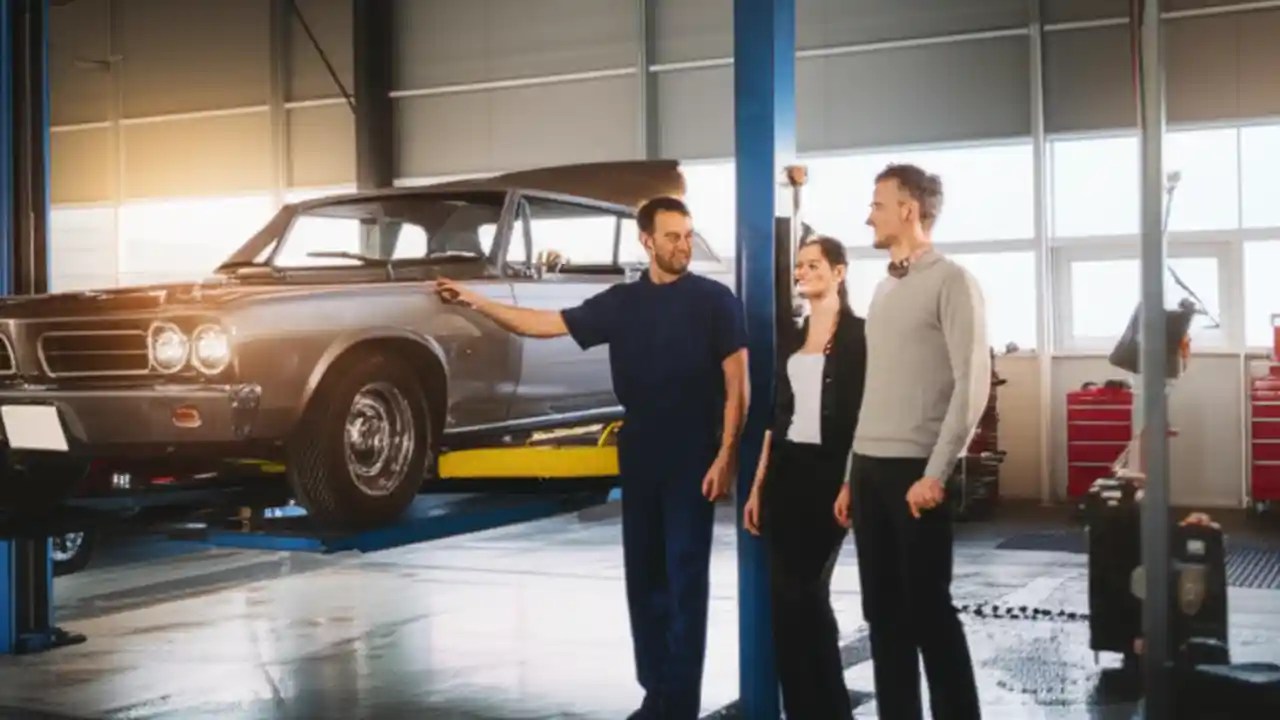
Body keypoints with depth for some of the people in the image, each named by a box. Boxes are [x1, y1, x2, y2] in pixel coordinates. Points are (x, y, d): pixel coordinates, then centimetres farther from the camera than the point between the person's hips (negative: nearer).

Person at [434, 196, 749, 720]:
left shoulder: (714, 300, -4)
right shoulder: (621, 302, 8)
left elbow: (736, 384, -6)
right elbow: (545, 324, 8)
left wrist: (725, 456, -14)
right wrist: (476, 302, 1)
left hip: (694, 459, -5)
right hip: (639, 458, 5)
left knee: (685, 579, -2)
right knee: (644, 578, 9)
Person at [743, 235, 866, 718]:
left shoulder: (857, 334, -3)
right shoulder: (790, 337, 14)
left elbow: (864, 414, -8)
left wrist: (853, 483, -16)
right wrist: (758, 485, 12)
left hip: (828, 474, -6)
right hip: (785, 471, 6)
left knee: (806, 593, -3)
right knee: (785, 596, 5)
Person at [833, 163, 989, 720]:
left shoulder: (950, 282, -6)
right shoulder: (884, 290, 16)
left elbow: (972, 384, -13)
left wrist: (935, 473, -16)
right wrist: (852, 475, 14)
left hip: (916, 469, -7)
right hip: (870, 468, 7)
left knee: (929, 610, -3)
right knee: (883, 611, 9)